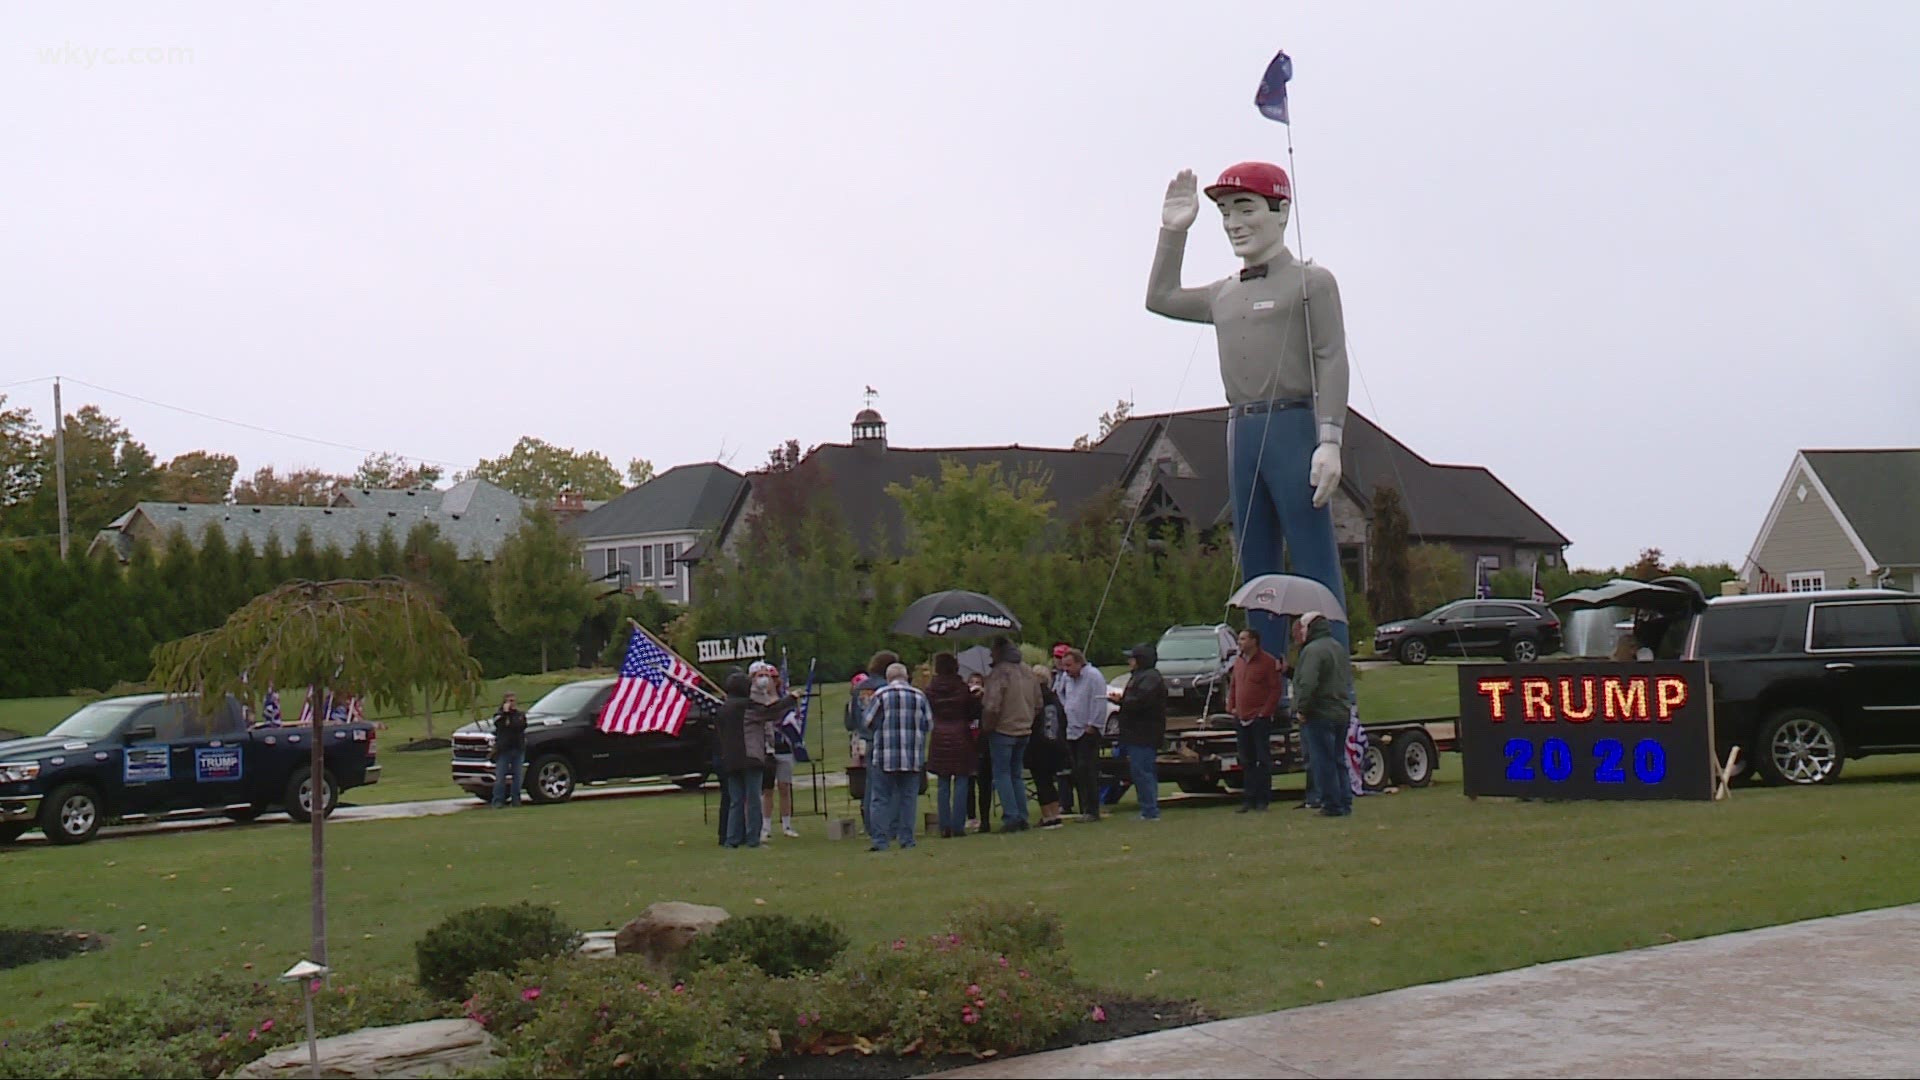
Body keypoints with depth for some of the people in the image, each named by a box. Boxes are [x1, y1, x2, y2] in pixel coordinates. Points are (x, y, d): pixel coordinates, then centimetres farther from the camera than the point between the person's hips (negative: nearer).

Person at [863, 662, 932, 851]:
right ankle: (906, 839, 7)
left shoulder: (881, 695, -4)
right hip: (913, 757, 2)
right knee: (908, 797, 8)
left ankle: (879, 839, -3)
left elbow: (868, 722, 1)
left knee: (881, 799, 2)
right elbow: (929, 725, 6)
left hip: (884, 756, -2)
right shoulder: (919, 696, 2)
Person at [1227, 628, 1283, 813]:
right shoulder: (1238, 661, 13)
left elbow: (1275, 689, -10)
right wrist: (1231, 706, 7)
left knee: (1263, 759, -2)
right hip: (1241, 719, 7)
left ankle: (1263, 799, 1)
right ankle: (1249, 799, 14)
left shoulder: (1268, 661, -8)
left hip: (1260, 719, -7)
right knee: (1246, 761, 9)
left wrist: (1265, 712, -14)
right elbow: (1233, 686, 20)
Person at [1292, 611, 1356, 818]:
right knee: (1338, 760, 15)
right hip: (1342, 713, 9)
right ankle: (1345, 802, 15)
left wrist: (1302, 708, -15)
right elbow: (1348, 681, 23)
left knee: (1323, 762, -4)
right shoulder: (1339, 648, 17)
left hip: (1319, 715, -9)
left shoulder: (1313, 650, -14)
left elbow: (1307, 683, -24)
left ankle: (1332, 805, -4)